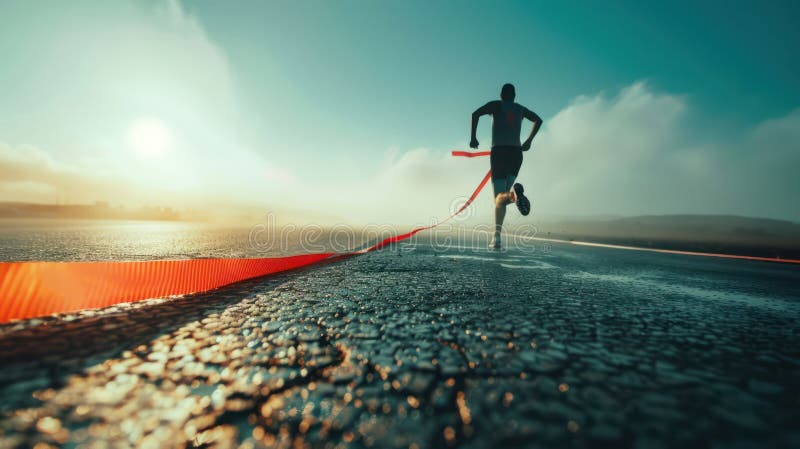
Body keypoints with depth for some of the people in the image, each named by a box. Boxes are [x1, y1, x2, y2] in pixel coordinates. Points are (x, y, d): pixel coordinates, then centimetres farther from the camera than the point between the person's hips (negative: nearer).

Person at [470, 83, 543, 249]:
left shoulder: (495, 105, 12)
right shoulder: (521, 109, 23)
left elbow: (475, 114, -5)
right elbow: (538, 120, 35)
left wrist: (473, 137, 0)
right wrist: (529, 140, 37)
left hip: (498, 151, -3)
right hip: (516, 152, 4)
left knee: (499, 197, -9)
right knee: (502, 197, 10)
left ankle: (513, 193, -46)